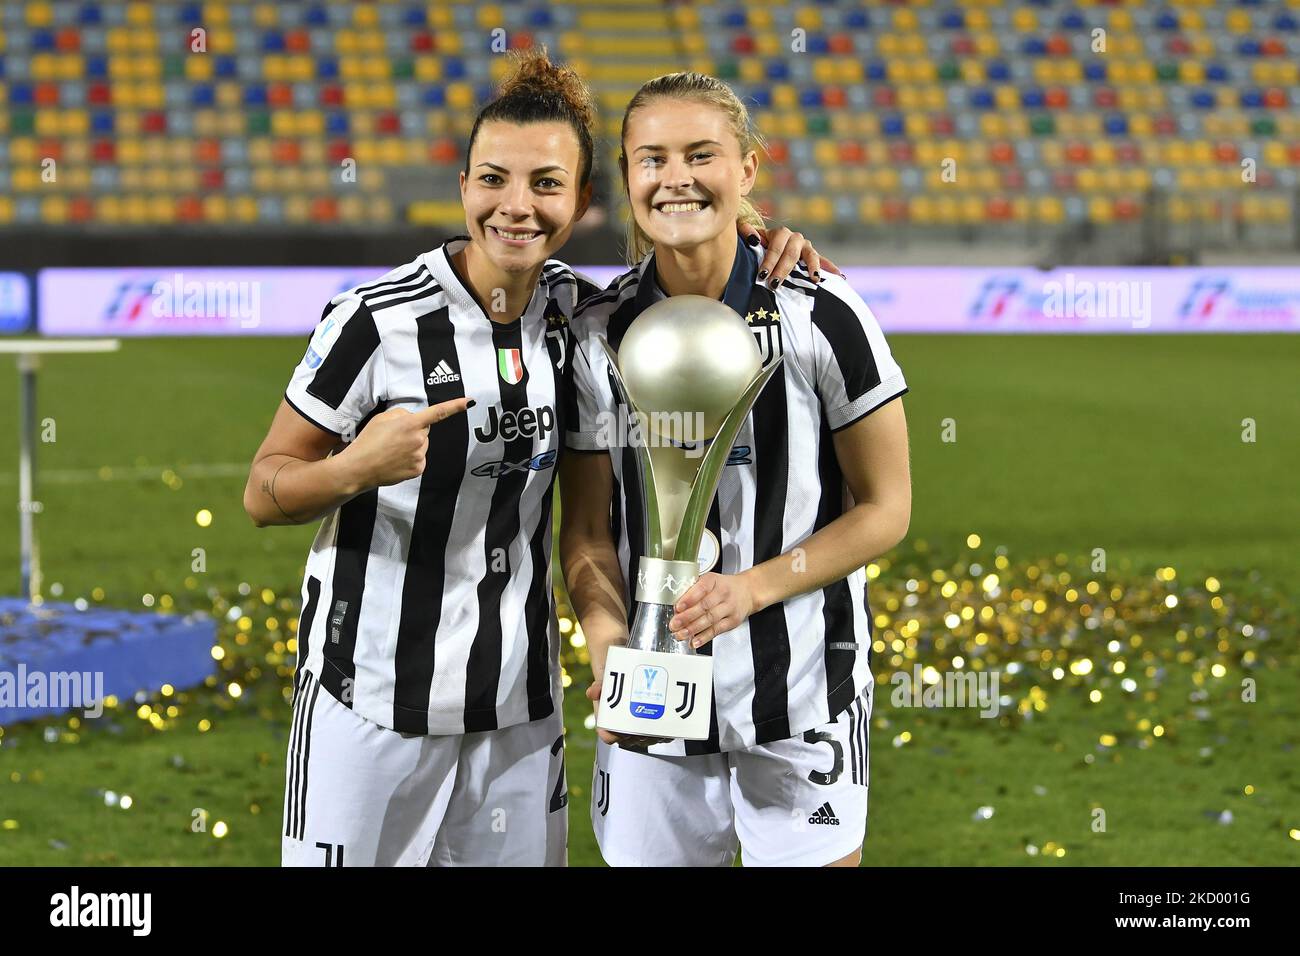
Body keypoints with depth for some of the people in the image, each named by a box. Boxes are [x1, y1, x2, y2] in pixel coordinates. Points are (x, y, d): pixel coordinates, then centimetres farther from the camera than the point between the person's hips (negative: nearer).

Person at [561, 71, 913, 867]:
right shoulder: (599, 335, 0)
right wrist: (607, 639, -15)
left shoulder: (822, 317, -8)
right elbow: (587, 526, 5)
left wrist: (753, 588, -16)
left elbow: (886, 508, -3)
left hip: (804, 699, -2)